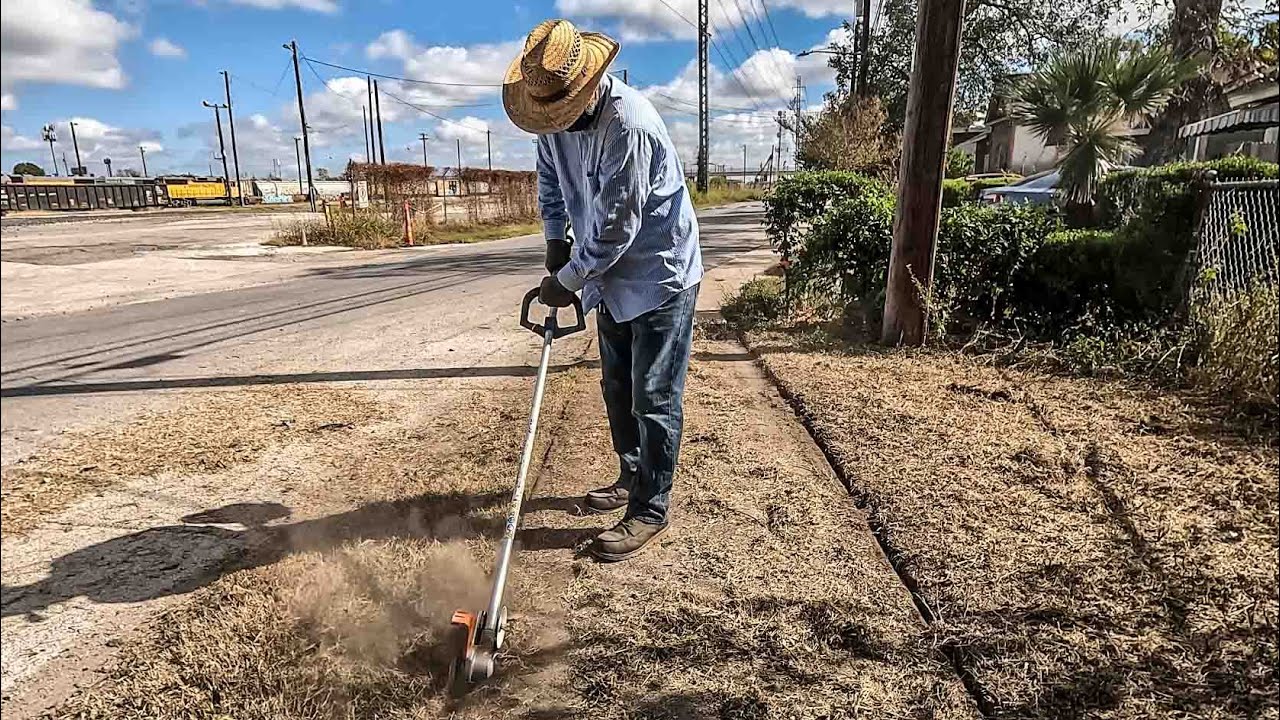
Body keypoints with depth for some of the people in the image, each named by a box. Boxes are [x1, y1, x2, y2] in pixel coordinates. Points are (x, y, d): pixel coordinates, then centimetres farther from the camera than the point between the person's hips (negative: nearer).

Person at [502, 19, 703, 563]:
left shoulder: (628, 123, -27)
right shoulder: (554, 114, -1)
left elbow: (616, 226, -26)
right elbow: (550, 178, 16)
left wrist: (567, 280, -15)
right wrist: (555, 241, 4)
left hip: (659, 274, -9)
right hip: (612, 277, 9)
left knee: (654, 398, -4)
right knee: (617, 389, 17)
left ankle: (650, 511, 9)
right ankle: (633, 477, 35)